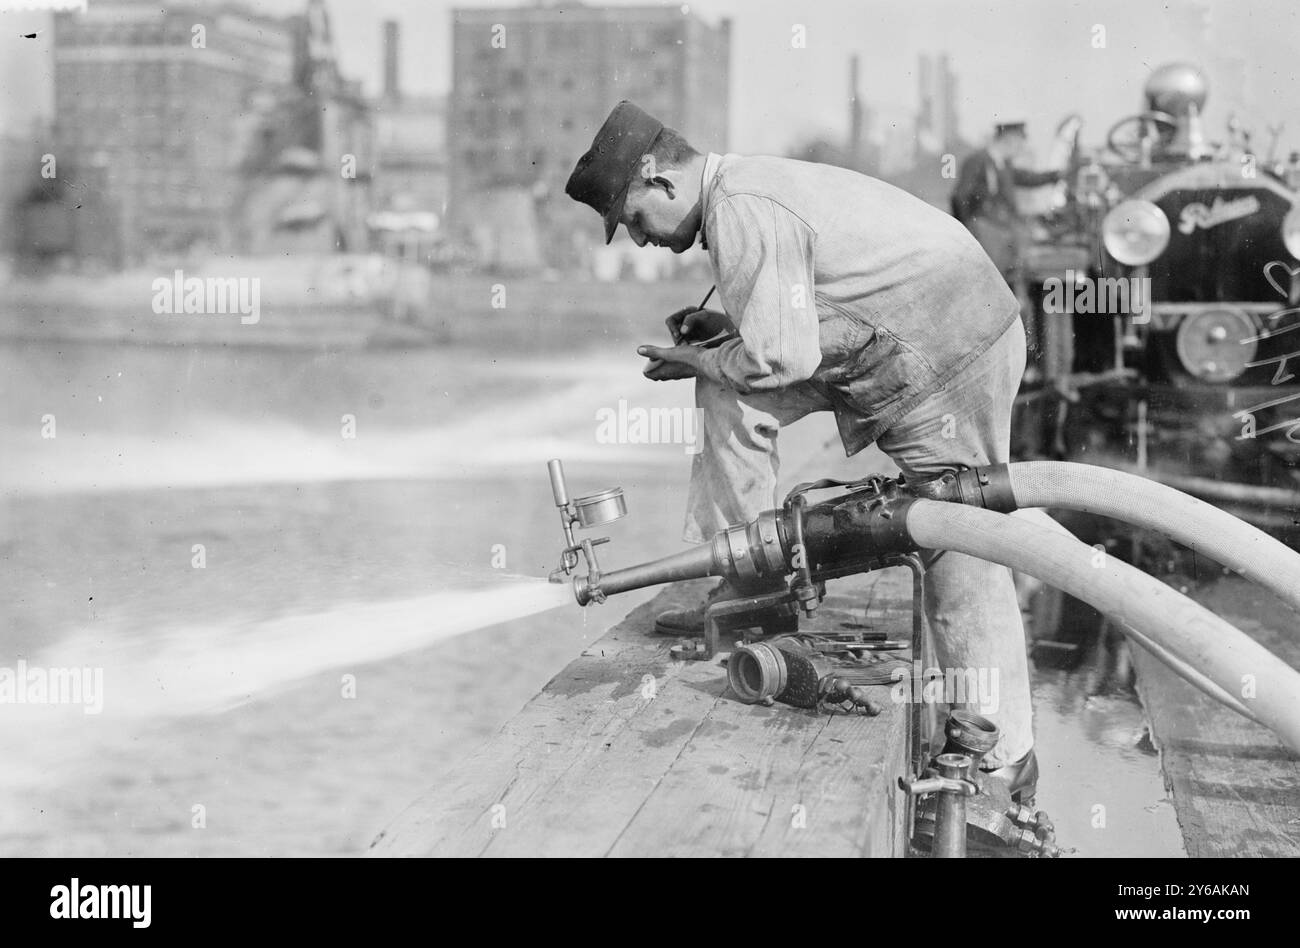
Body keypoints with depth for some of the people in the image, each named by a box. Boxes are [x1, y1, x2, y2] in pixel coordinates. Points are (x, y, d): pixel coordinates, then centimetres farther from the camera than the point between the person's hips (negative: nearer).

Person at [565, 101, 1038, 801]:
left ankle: (1006, 760, 11)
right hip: (915, 335, 10)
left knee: (959, 556, -2)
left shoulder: (739, 212, -20)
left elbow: (782, 356, -23)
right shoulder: (750, 186, 12)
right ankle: (744, 589, 12)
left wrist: (701, 360, -4)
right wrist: (729, 325, 9)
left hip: (950, 361, -10)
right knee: (728, 389, 7)